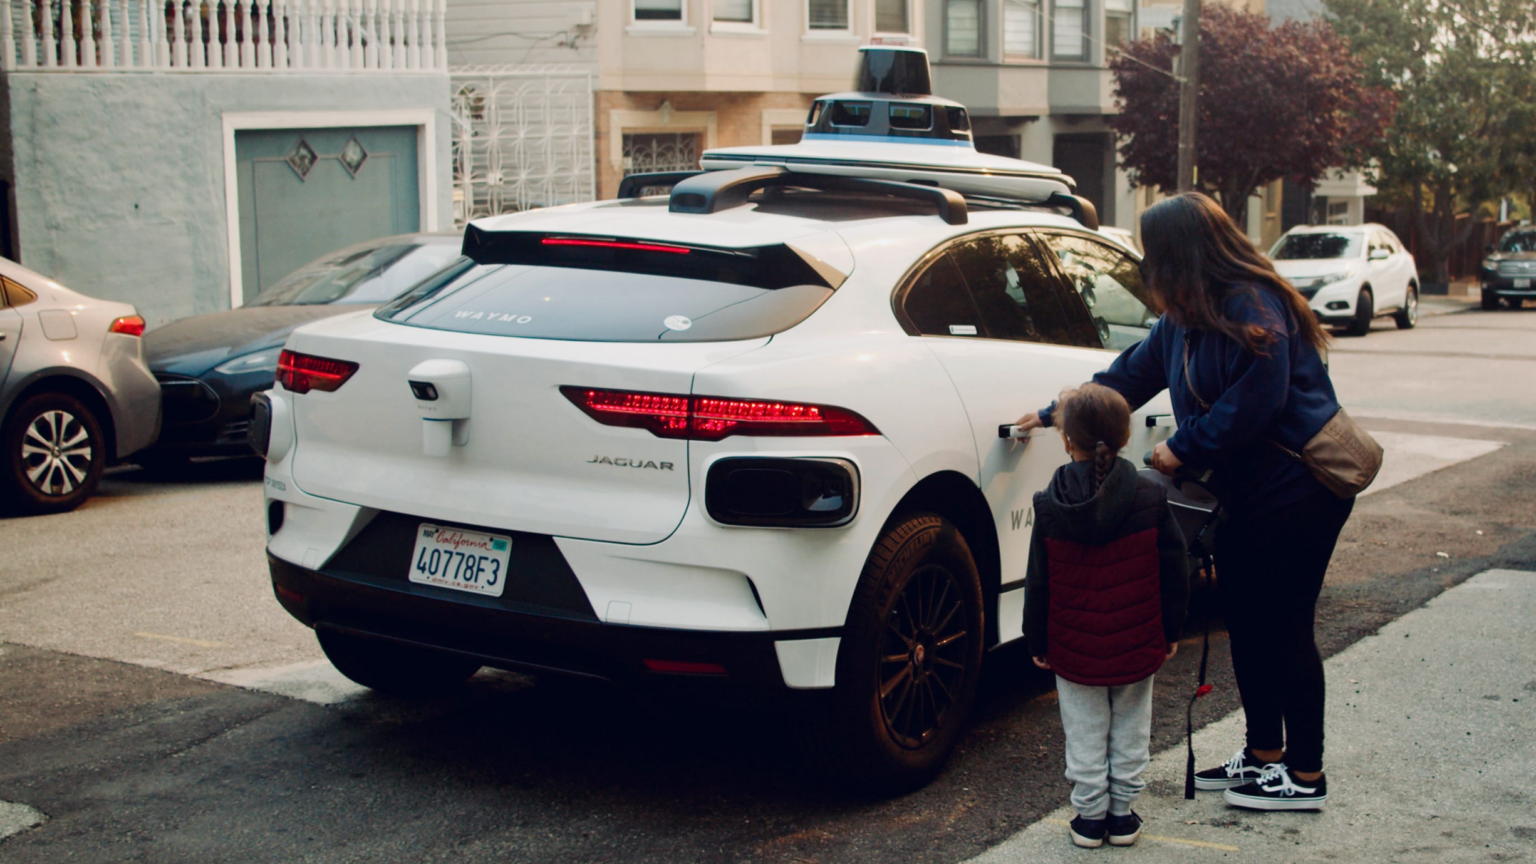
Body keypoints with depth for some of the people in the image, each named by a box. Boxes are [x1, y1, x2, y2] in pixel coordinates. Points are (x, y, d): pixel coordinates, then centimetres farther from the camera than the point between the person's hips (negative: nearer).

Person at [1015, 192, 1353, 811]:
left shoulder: (1253, 310, -19)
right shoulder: (1184, 318, 10)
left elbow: (1252, 405, -24)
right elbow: (1130, 375, 21)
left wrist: (1182, 448, -14)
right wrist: (1056, 414, 24)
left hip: (1296, 493, -9)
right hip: (1243, 493, 9)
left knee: (1284, 629, -4)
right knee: (1244, 622, 13)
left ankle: (1305, 776, 7)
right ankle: (1264, 754, 26)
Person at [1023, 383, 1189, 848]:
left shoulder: (1049, 508, -10)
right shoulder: (1150, 498, -9)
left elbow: (1038, 584, -4)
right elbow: (1173, 573, -2)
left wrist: (1038, 642, 7)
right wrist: (1170, 631, 10)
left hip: (1074, 651, -1)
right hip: (1137, 648, 1)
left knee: (1085, 735, 12)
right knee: (1129, 731, 15)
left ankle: (1090, 815, 16)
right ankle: (1122, 814, 21)